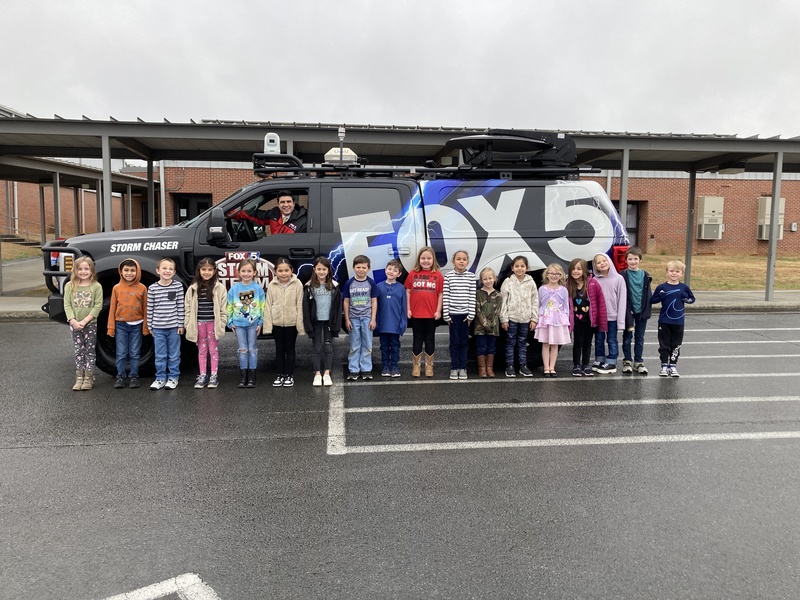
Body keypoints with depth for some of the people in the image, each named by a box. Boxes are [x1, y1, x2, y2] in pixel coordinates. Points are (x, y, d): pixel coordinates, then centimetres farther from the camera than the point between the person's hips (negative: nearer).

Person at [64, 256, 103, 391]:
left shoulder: (96, 286, -4)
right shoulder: (69, 286, 2)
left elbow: (98, 306, -9)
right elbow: (67, 305, -2)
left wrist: (85, 320, -16)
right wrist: (73, 321, -15)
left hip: (91, 324, -2)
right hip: (74, 324, 2)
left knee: (90, 351, 4)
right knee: (78, 352, 7)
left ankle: (88, 378, 11)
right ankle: (79, 378, 13)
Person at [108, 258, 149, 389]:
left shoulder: (142, 288, -3)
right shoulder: (117, 288, 0)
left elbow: (145, 309, 0)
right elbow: (112, 309, 3)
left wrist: (145, 327, -2)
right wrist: (111, 328, 1)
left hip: (136, 325, -1)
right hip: (121, 325, 1)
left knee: (135, 353, 8)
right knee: (121, 353, 5)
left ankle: (134, 376, 18)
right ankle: (120, 376, 16)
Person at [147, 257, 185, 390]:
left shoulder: (178, 286, -3)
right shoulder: (152, 288, -1)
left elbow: (180, 306, -2)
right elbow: (150, 309, 3)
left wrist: (181, 324, -3)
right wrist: (150, 326, 4)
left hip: (173, 326, -1)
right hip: (158, 327, 1)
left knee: (174, 355, 8)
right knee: (160, 355, 9)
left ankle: (173, 378, 20)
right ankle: (160, 378, 19)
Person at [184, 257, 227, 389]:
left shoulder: (219, 288, -4)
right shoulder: (193, 288, 2)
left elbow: (223, 308, -4)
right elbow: (188, 308, 3)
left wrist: (222, 324, -8)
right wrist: (188, 324, -2)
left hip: (213, 322, -2)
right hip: (199, 323, 2)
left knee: (213, 348, 7)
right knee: (201, 349, 11)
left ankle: (214, 375, 14)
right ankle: (202, 375, 18)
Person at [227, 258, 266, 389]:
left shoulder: (258, 288, -5)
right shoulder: (234, 288, -2)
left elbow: (262, 306, -1)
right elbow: (229, 307, 4)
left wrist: (261, 322, -4)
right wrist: (230, 322, 2)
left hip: (253, 323, -1)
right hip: (238, 324, 1)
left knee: (252, 349, 6)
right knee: (242, 350, 5)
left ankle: (252, 377, 12)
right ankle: (243, 377, 12)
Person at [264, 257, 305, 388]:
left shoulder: (297, 284, -9)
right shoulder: (272, 285, -3)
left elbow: (299, 305, -7)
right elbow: (268, 306, 0)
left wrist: (300, 324, -8)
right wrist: (268, 325, -3)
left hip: (292, 322, -2)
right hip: (277, 323, 2)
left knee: (290, 349, 10)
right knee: (279, 349, 12)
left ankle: (290, 375, 20)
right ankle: (280, 375, 23)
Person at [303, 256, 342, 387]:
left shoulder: (334, 286, -1)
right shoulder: (309, 287, -4)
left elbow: (338, 306, -1)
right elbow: (306, 307, -4)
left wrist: (337, 324, -6)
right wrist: (308, 325, -9)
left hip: (329, 322, 1)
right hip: (316, 322, 0)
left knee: (328, 347, 5)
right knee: (317, 348, 6)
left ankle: (327, 374, 13)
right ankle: (317, 374, 12)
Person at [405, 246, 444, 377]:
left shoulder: (438, 275, -1)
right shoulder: (413, 274, 1)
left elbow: (440, 294, 0)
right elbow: (408, 292, 4)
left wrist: (438, 311, -4)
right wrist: (408, 309, -1)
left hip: (431, 314, 0)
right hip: (416, 313, 0)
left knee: (430, 339, 10)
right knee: (417, 339, 10)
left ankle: (429, 365, 21)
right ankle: (416, 365, 19)